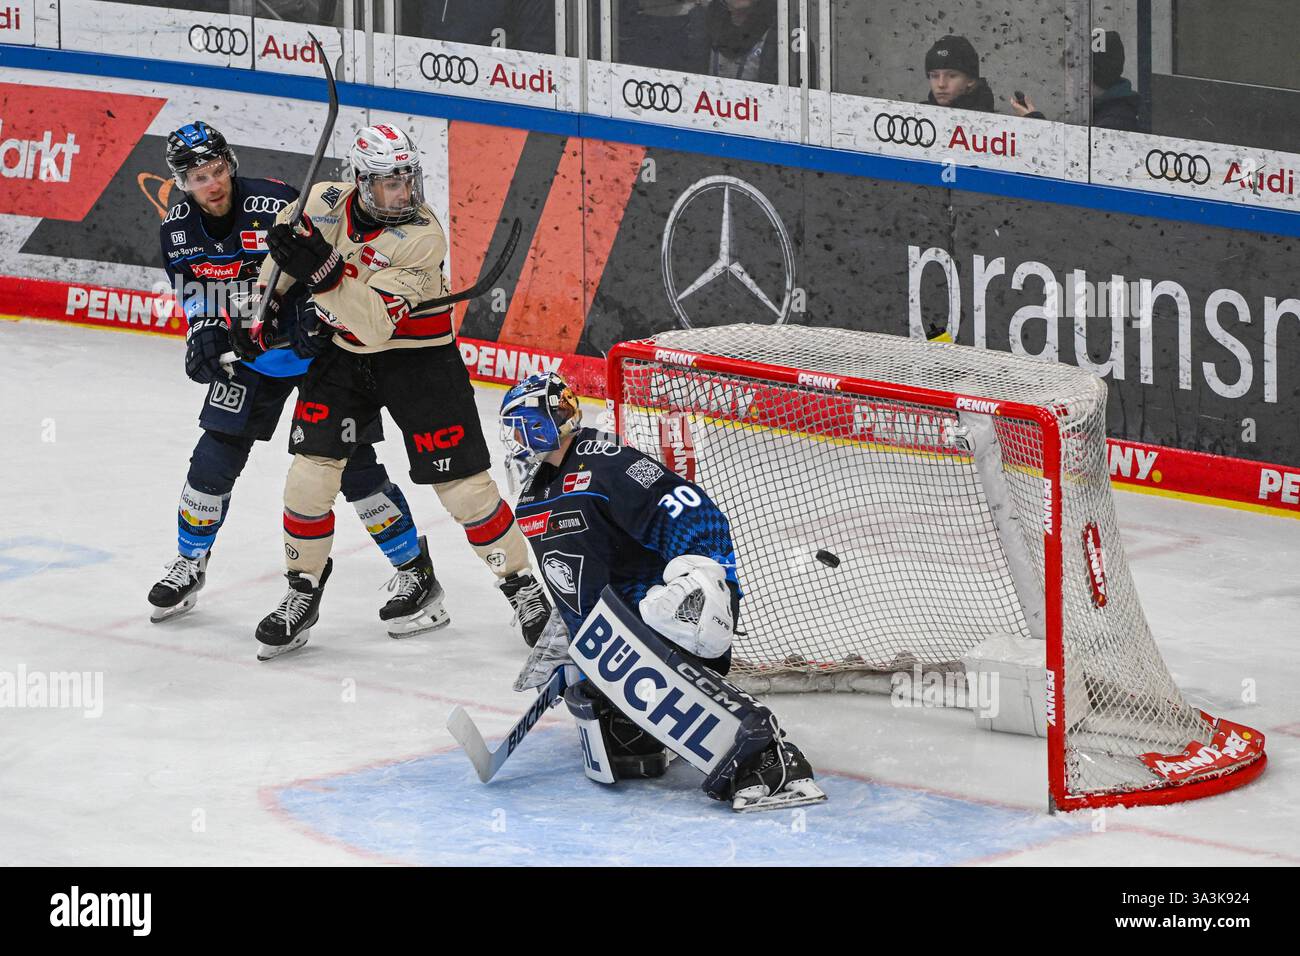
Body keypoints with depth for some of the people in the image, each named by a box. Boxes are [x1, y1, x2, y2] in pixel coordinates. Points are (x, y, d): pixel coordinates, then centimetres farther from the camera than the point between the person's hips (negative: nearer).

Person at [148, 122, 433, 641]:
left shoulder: (275, 206, -26)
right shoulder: (179, 227, -7)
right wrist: (204, 334, -4)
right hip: (250, 351, 5)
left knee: (351, 461, -8)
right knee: (216, 455, 4)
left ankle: (412, 567, 3)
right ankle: (190, 564, 24)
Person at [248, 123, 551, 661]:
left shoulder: (422, 236, -25)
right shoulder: (328, 203, -13)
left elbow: (376, 323, -34)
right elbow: (285, 237, 12)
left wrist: (321, 273, -44)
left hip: (418, 359, -3)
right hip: (342, 353, 3)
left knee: (461, 482, -5)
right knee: (312, 470, -7)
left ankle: (521, 585, 11)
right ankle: (303, 592, 9)